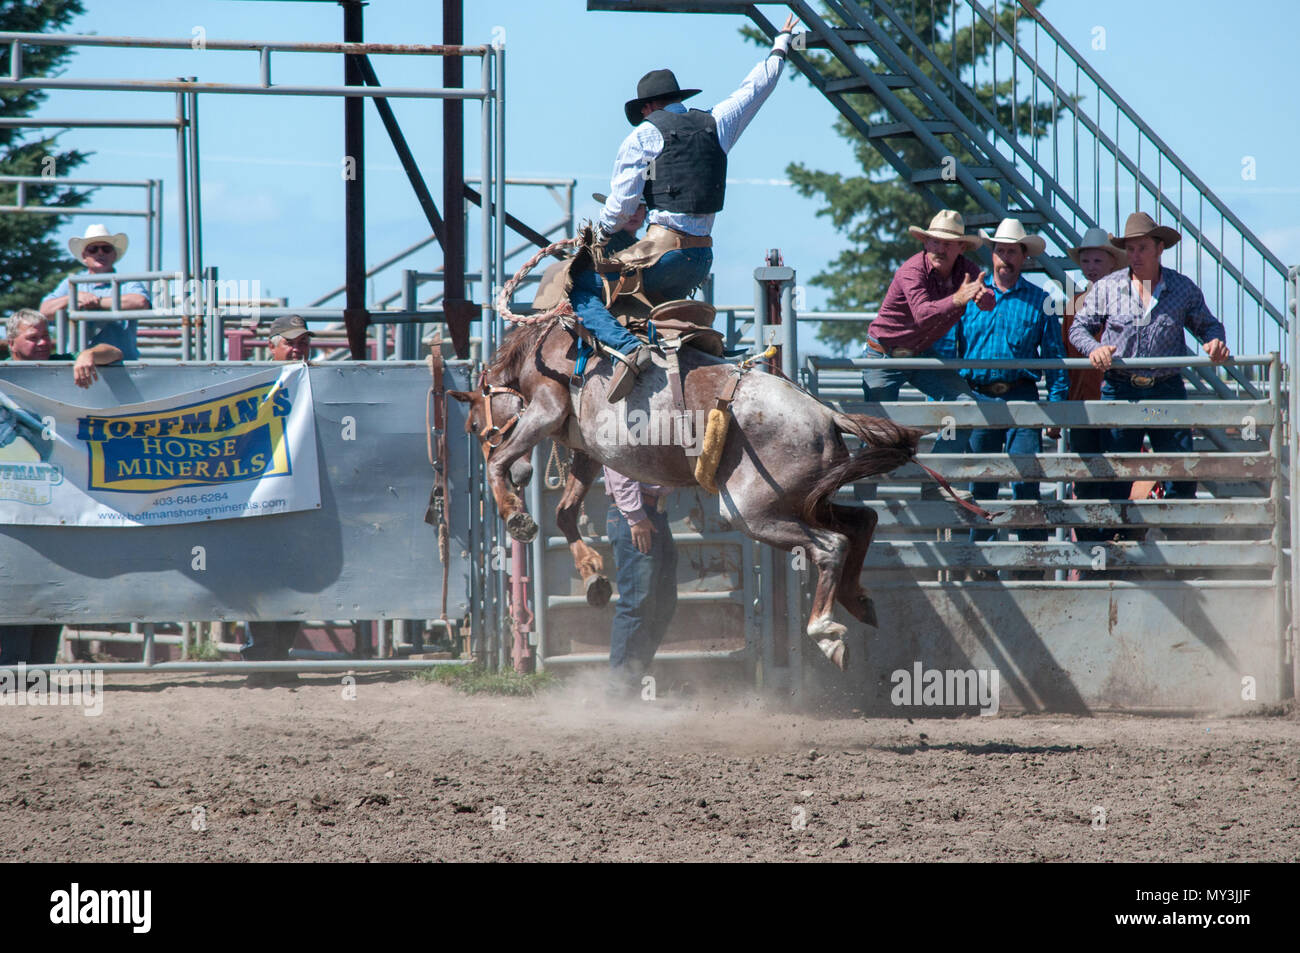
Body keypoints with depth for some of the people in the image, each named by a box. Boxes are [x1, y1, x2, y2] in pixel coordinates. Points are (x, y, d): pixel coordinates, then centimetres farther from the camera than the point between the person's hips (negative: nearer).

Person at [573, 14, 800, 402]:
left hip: (662, 251, -6)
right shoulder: (715, 124, 12)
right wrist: (780, 46, 46)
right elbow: (753, 91, 30)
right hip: (702, 260, 6)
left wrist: (602, 233, 17)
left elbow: (621, 203, -3)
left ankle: (627, 347, -28)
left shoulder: (645, 134, -1)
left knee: (581, 289, -5)